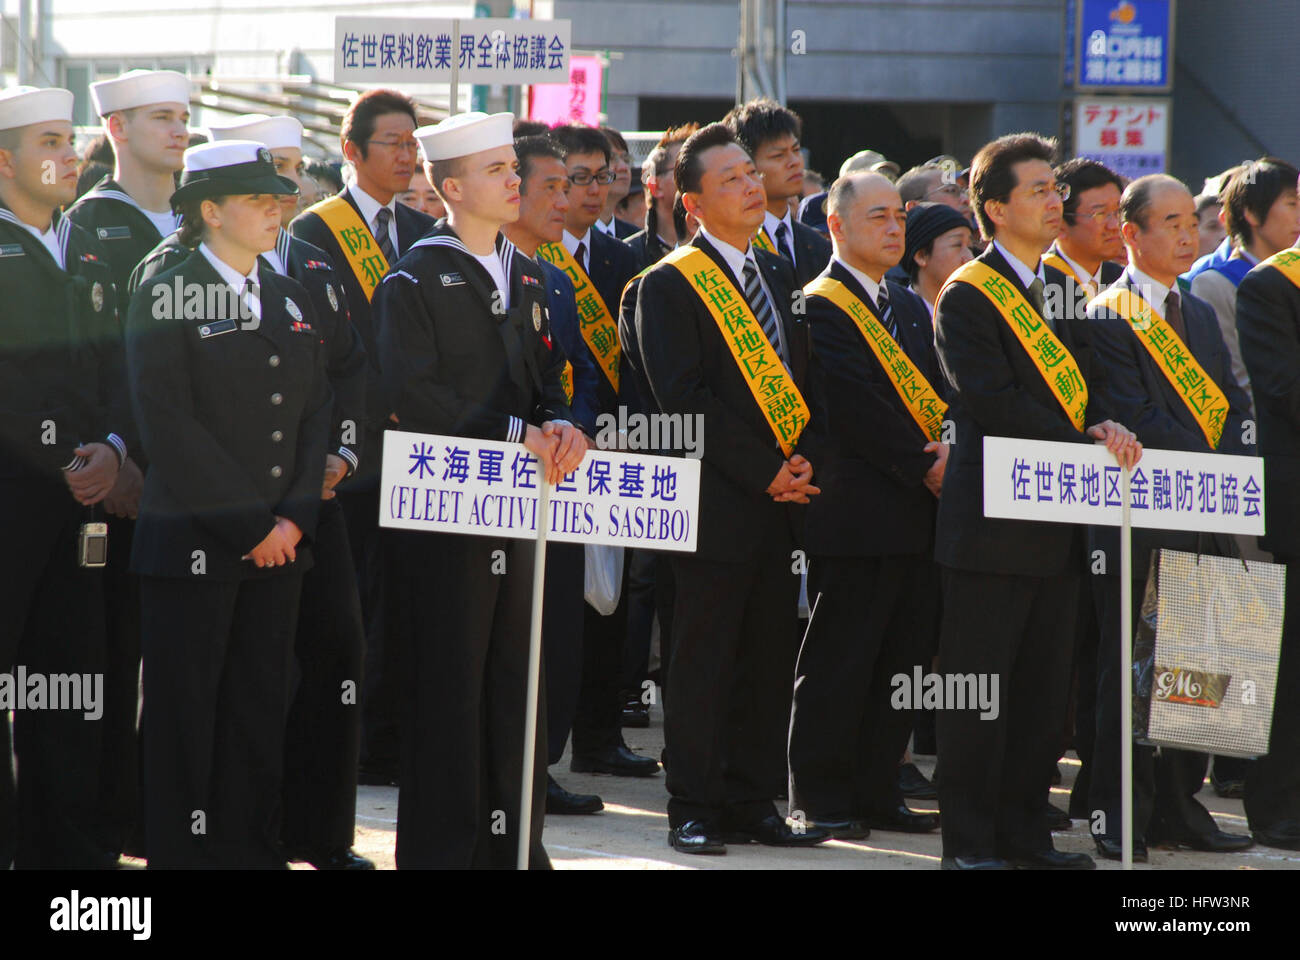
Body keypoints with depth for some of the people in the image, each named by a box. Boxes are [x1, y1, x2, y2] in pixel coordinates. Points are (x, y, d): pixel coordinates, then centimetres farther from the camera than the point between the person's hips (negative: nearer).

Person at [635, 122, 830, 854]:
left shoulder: (779, 274, 16)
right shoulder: (670, 285, -6)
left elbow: (805, 375, 17)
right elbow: (686, 399, -13)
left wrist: (805, 458, -1)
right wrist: (764, 471, -15)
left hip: (783, 502, 6)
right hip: (719, 504, -6)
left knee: (770, 662, 8)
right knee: (704, 662, -2)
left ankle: (754, 803, 15)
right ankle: (694, 812, 3)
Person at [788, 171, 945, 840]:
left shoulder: (910, 307, 18)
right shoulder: (821, 307, -8)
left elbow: (936, 393, 13)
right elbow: (856, 408, -16)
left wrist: (948, 451, -8)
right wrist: (923, 466, -15)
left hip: (918, 509, 8)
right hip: (856, 514, -8)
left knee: (901, 661, 10)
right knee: (838, 661, -3)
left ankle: (877, 792, 17)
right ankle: (821, 798, 3)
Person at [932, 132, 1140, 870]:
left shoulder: (1062, 289, 15)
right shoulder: (968, 297, -9)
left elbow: (1088, 385, 16)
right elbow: (993, 404, -18)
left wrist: (1105, 429, -7)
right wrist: (1085, 445, -20)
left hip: (1059, 524, 8)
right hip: (992, 523, -8)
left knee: (1044, 687, 11)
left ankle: (1026, 832, 17)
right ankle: (971, 841, 2)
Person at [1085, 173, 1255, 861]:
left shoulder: (1200, 314, 18)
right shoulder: (1106, 318, -6)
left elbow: (1233, 405, 14)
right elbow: (1136, 419, -14)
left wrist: (1233, 470, -4)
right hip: (1139, 521, -7)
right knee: (1129, 668, -4)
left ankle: (1180, 805, 15)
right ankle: (1118, 813, 1)